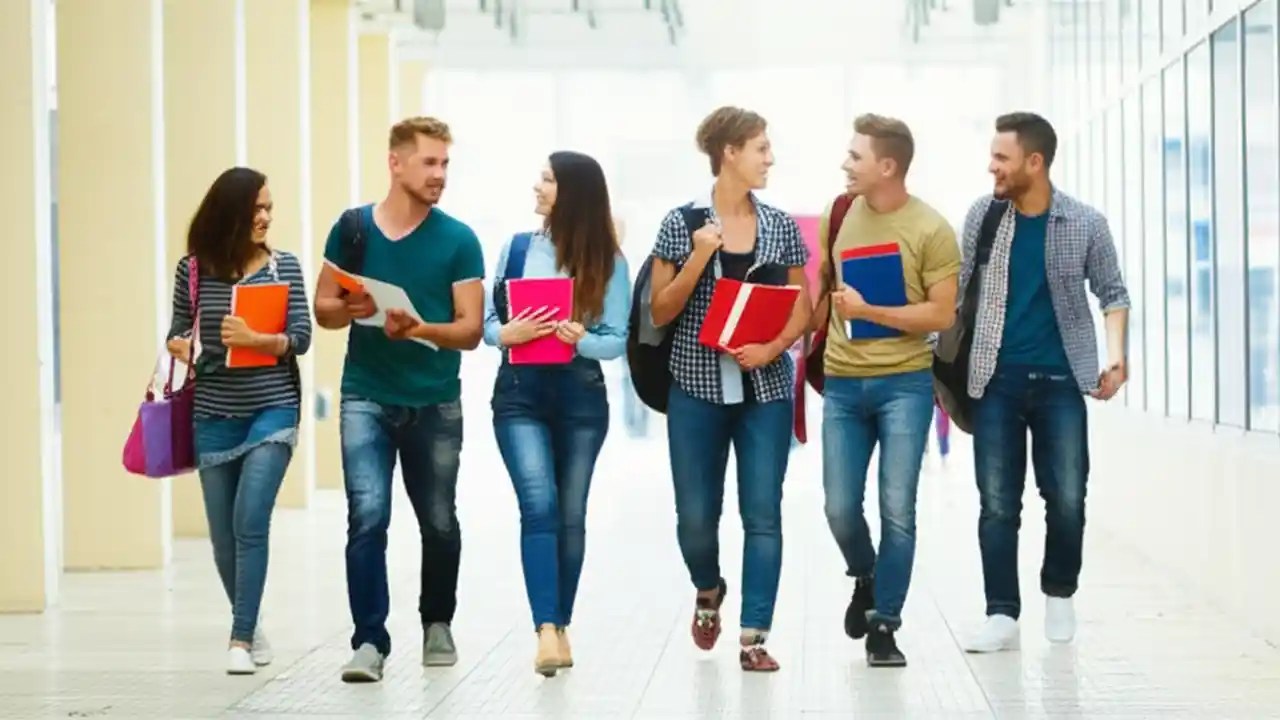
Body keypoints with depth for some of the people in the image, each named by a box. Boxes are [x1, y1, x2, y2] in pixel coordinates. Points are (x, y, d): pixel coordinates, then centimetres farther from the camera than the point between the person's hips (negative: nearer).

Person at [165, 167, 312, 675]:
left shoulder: (283, 266, 0)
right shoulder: (194, 269, 2)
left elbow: (301, 337, -5)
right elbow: (178, 332, 11)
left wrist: (254, 340, -21)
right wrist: (181, 348, -12)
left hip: (273, 409, -2)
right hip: (213, 414, 2)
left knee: (250, 522, -14)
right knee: (223, 533, 8)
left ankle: (240, 639, -12)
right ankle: (250, 626, 28)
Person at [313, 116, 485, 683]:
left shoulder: (458, 240, -2)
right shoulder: (353, 228, 2)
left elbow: (470, 330, -4)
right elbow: (323, 308, 8)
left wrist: (418, 329, -22)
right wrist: (348, 309, -14)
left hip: (436, 402, 1)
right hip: (365, 397, -1)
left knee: (439, 523, 11)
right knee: (368, 515, -13)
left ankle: (437, 623, 33)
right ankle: (369, 641, -10)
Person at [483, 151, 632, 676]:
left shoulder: (608, 262, 0)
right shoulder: (517, 249, 5)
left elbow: (617, 341, -3)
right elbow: (486, 321, 5)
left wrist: (581, 339, -22)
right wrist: (506, 333, -16)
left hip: (581, 397, 0)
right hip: (520, 393, 0)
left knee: (570, 513, 7)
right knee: (539, 505, -15)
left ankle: (560, 626, 20)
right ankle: (547, 632, -21)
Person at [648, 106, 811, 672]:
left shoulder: (780, 226, 5)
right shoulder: (683, 223, -2)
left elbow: (801, 308, 9)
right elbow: (661, 312, -2)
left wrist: (773, 347, -10)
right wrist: (698, 258, -14)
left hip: (765, 389, 2)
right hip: (699, 388, -1)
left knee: (763, 513, -3)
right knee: (696, 515, 2)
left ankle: (754, 637, 2)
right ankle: (708, 592, 33)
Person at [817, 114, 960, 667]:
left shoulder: (930, 230, -7)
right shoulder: (839, 216, 5)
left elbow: (942, 314, -9)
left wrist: (868, 311, -16)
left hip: (904, 383, -3)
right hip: (843, 385, 4)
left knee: (897, 508, -3)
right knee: (840, 508, 2)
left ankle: (884, 626, 7)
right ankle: (865, 580, 33)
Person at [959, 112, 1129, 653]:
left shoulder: (1086, 225, -4)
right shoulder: (982, 215, 0)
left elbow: (1112, 293, 5)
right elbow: (960, 290, 7)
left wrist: (1115, 355, -8)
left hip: (1061, 380, -1)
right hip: (997, 379, 1)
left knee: (1067, 498, 2)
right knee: (997, 503, -2)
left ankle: (1059, 595, 25)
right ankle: (1002, 615, 2)